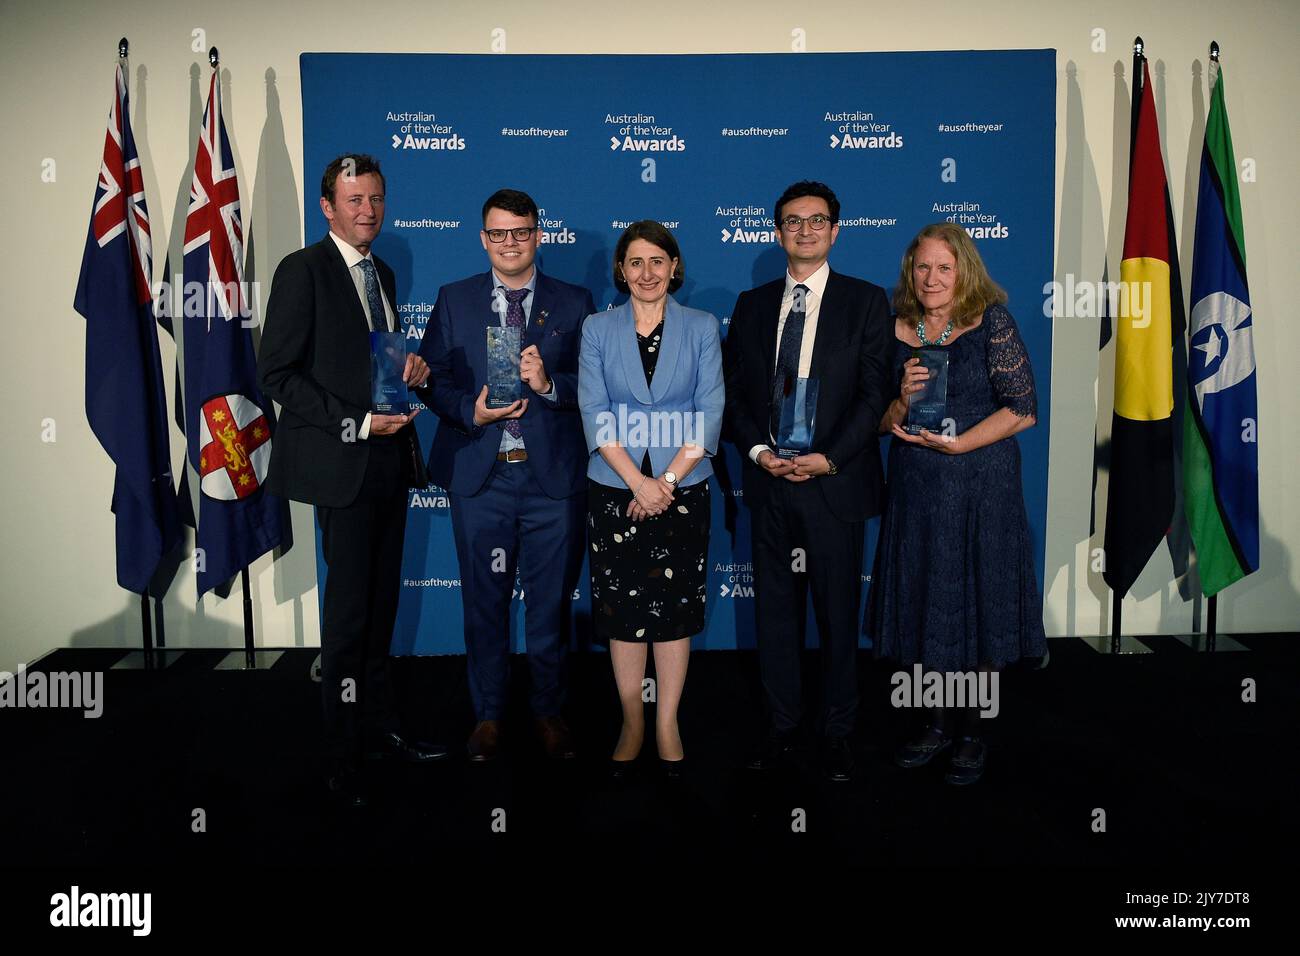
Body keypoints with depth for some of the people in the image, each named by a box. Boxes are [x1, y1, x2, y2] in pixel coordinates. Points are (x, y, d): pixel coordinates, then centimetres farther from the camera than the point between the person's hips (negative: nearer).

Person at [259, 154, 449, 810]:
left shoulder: (382, 273, 16)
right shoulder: (303, 270, -7)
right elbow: (276, 372, -12)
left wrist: (412, 369, 0)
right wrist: (356, 424, -18)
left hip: (390, 458, 7)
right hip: (343, 464, -7)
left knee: (381, 603, 14)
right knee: (349, 612, 0)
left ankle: (379, 727, 27)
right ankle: (343, 756, 15)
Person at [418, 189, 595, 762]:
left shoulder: (574, 304, 5)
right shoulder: (454, 301, 8)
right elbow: (434, 380, 4)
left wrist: (549, 384, -18)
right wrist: (472, 412, -13)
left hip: (552, 477, 0)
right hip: (480, 477, 1)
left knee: (551, 602, 9)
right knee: (484, 602, 10)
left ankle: (548, 712, 27)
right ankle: (488, 715, 27)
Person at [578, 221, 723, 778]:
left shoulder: (701, 328, 3)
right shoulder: (598, 329, 4)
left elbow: (710, 414, -2)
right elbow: (594, 414, -3)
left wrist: (669, 480, -12)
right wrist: (639, 482, -14)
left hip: (683, 490, 0)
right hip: (615, 491, 0)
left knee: (675, 605, 5)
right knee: (622, 605, 5)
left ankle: (667, 724, 17)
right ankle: (632, 722, 20)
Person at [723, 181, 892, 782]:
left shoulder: (866, 301, 3)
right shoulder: (752, 305, 12)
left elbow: (874, 392, -5)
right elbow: (735, 391, 9)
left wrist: (828, 458, -15)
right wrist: (757, 450, -7)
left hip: (834, 480, -3)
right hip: (769, 482, 3)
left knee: (838, 613, 5)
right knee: (774, 609, 9)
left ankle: (836, 732, 20)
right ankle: (781, 726, 22)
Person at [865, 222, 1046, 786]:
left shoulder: (992, 322, -5)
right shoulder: (895, 332, 4)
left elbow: (1022, 409, -9)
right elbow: (881, 422, 7)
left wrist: (955, 444, -16)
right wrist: (904, 400, -13)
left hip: (982, 489, -3)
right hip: (915, 490, 3)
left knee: (978, 606, 5)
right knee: (924, 606, 10)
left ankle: (973, 734, 22)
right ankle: (939, 723, 28)